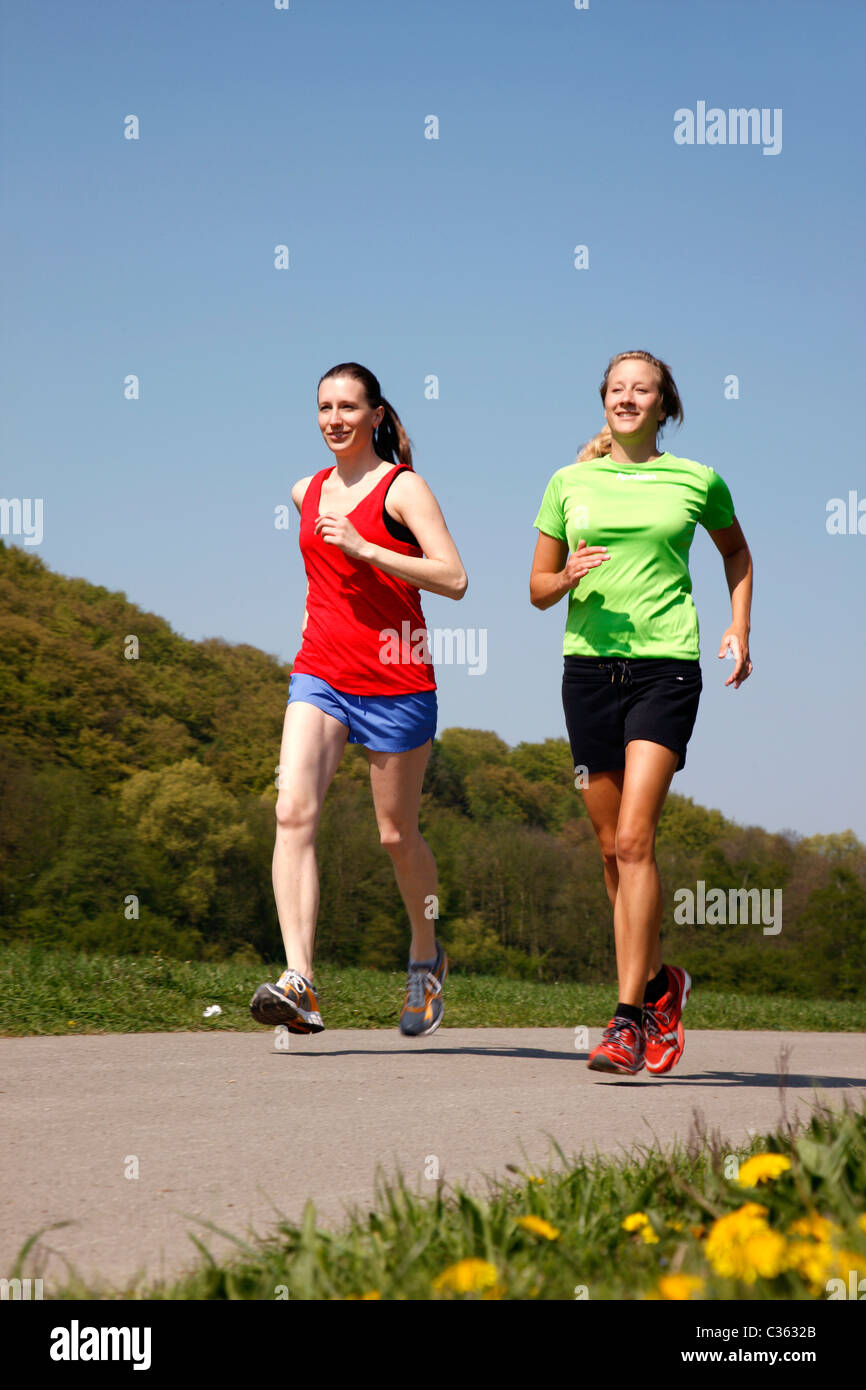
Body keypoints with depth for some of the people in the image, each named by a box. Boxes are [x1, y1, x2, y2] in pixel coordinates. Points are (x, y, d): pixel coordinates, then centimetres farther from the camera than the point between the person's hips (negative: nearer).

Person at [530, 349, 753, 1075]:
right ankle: (660, 982, 31)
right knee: (613, 848, 7)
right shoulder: (570, 483, 9)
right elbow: (538, 588, 13)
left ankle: (629, 1020, -15)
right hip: (590, 664, 3)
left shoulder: (697, 481, 6)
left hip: (666, 666, -3)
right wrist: (569, 577, -9)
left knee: (633, 838, -15)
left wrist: (738, 631, 13)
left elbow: (737, 552, 25)